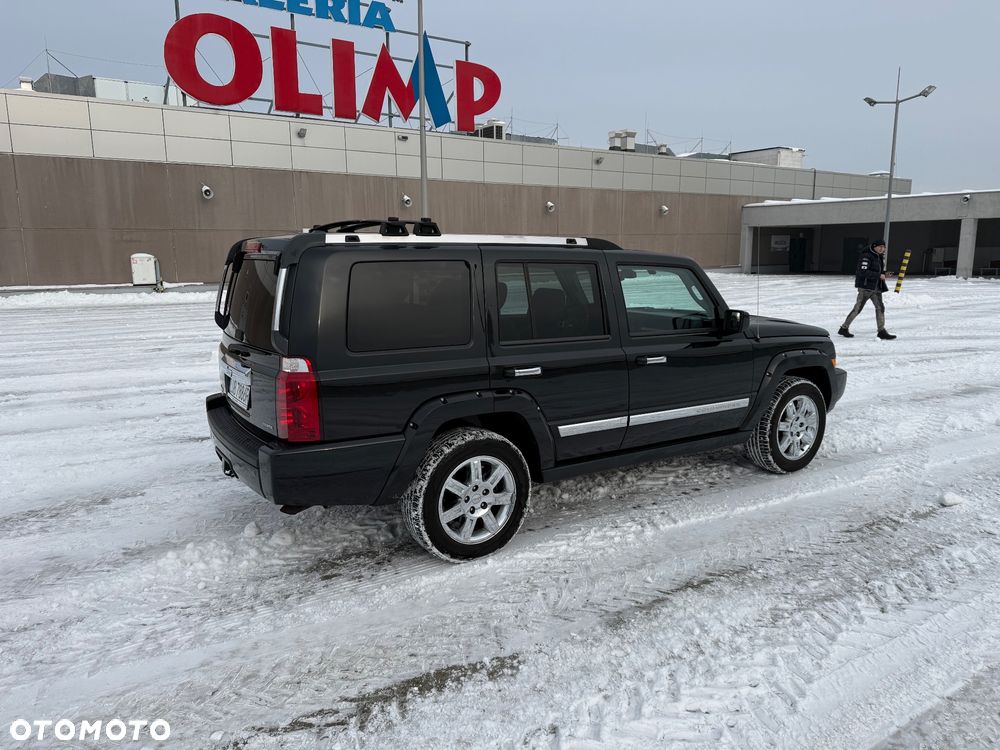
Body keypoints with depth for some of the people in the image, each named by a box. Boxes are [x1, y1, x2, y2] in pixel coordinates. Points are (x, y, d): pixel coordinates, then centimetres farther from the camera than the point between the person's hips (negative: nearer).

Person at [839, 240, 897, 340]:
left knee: (880, 307, 3)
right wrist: (879, 275, -21)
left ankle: (882, 331, 6)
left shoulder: (879, 257, 14)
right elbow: (863, 272, -23)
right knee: (858, 308, -3)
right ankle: (844, 328, 8)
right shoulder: (866, 256, -15)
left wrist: (884, 274, 4)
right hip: (865, 286, -8)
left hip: (876, 287, 8)